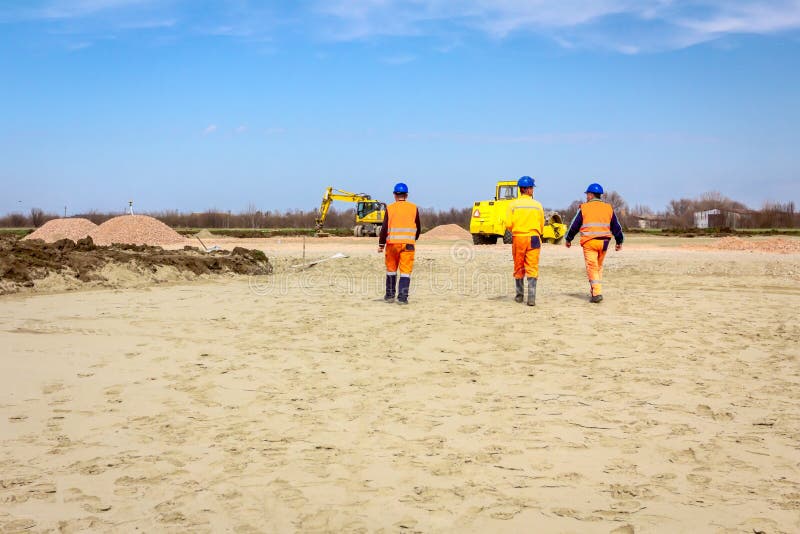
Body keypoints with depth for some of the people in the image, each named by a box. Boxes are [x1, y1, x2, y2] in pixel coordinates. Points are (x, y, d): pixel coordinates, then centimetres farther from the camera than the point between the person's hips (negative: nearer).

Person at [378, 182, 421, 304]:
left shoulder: (390, 208, 1)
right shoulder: (413, 208, 5)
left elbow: (385, 228, -3)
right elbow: (418, 228, 11)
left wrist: (381, 244, 3)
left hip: (392, 243, 0)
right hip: (408, 243, 0)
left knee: (391, 269, 15)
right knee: (406, 271, 0)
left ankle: (390, 295, 23)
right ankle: (403, 297, -7)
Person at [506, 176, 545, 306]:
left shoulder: (513, 204, -4)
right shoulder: (537, 205, -1)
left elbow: (508, 224, -7)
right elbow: (542, 225, 4)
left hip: (518, 238, 0)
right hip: (533, 238, 0)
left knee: (518, 268, 13)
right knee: (532, 268, -1)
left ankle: (520, 295, 22)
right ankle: (531, 297, -10)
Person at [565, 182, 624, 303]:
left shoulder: (584, 208, -1)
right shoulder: (609, 208, 10)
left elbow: (575, 225, 3)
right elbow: (616, 227, 14)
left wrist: (568, 239, 15)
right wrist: (619, 242, 24)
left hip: (589, 242, -4)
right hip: (604, 242, 4)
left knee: (592, 267, -3)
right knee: (599, 267, 18)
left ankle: (597, 293, -13)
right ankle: (596, 291, 20)